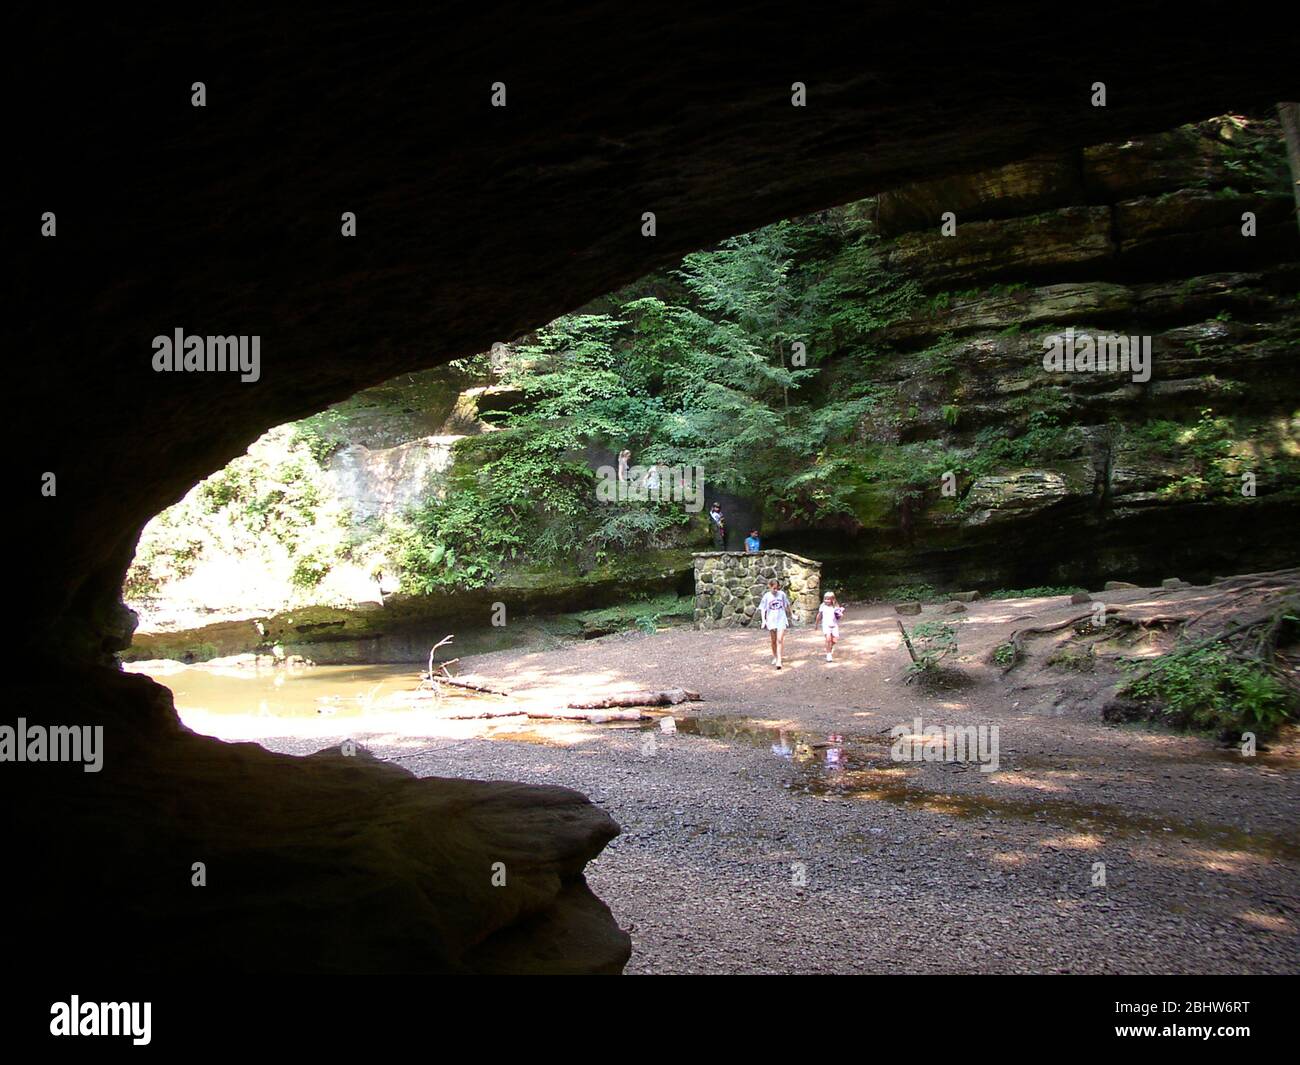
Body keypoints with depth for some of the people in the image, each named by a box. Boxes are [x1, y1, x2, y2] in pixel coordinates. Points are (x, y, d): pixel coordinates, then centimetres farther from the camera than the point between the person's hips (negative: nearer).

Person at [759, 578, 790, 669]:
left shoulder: (782, 594, -2)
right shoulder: (767, 596, -4)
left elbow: (787, 606, 11)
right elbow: (763, 609, -1)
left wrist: (789, 616, 19)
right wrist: (763, 620, -11)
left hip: (781, 620, -1)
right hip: (771, 620, 1)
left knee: (780, 640, -11)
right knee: (774, 641, 13)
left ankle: (779, 660, -13)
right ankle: (775, 657, 31)